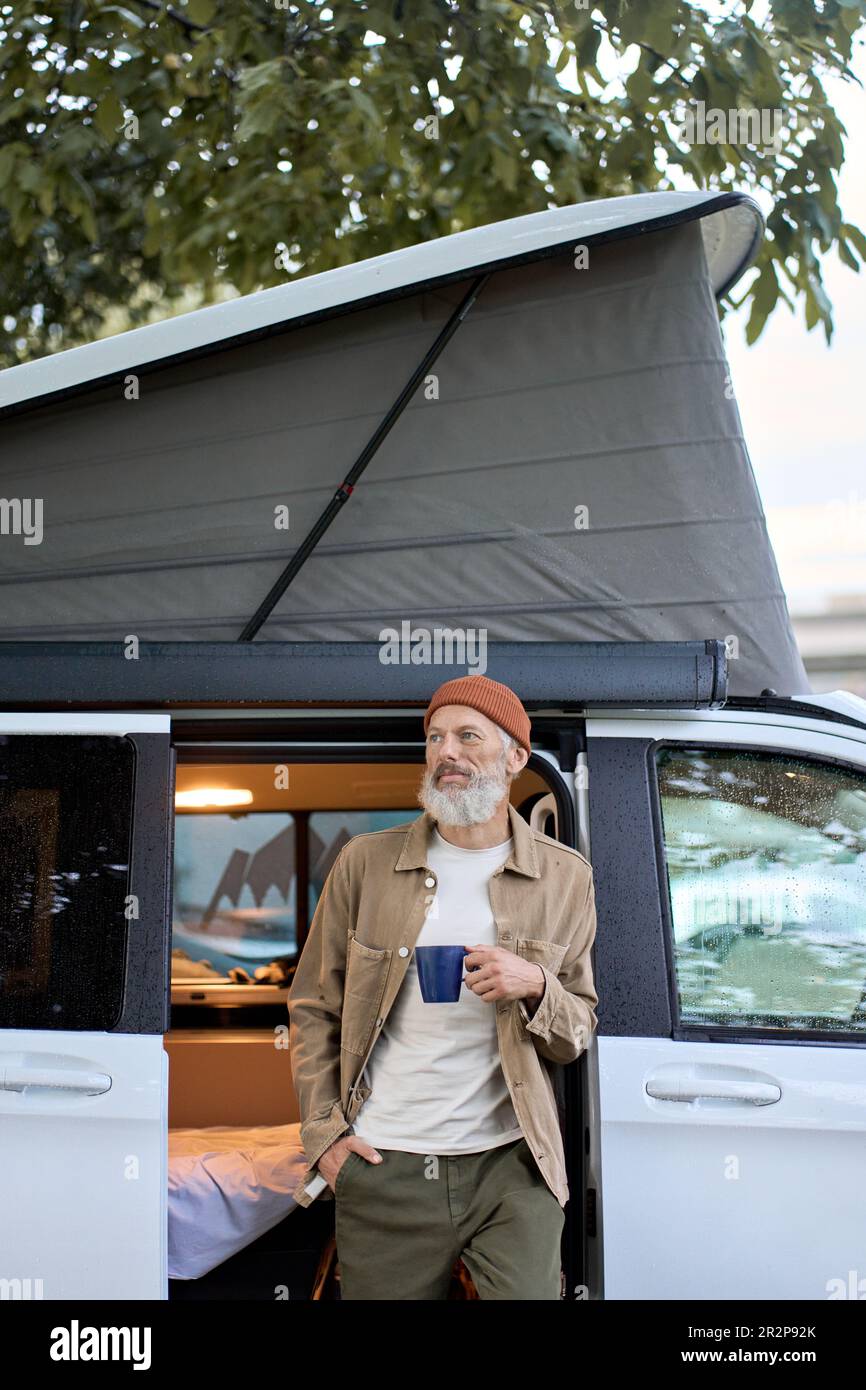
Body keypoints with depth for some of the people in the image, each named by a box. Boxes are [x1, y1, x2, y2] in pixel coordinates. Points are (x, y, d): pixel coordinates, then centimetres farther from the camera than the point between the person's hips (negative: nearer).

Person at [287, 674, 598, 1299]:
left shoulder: (563, 876, 5)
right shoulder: (367, 862, 4)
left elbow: (580, 1032, 9)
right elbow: (313, 1008, 10)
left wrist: (535, 987, -13)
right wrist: (323, 1131, 0)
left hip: (512, 1165, 0)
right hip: (382, 1167, 0)